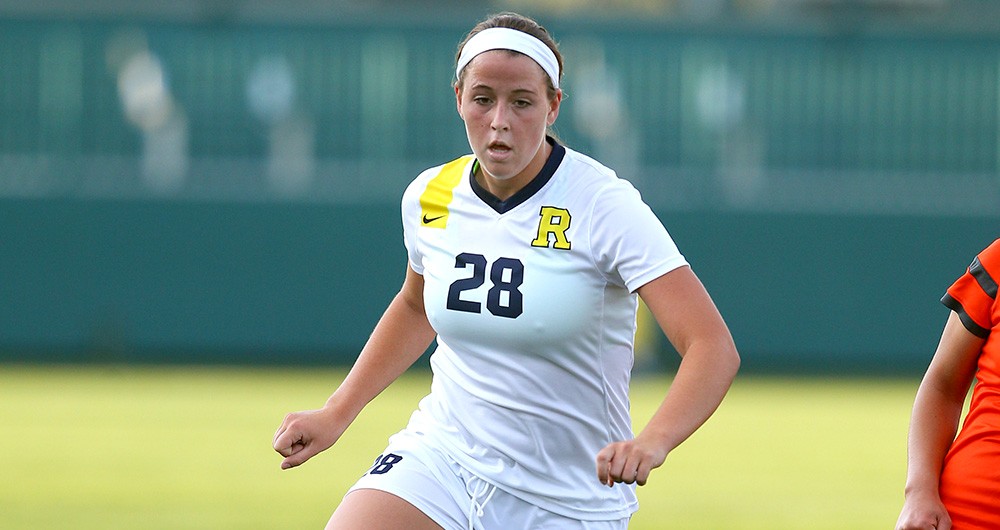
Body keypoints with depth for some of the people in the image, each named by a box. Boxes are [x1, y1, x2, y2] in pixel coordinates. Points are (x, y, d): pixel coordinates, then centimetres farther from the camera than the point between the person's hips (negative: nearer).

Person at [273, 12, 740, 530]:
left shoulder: (605, 206, -15)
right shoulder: (429, 198, 0)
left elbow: (714, 348, -24)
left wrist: (653, 441, -42)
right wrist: (335, 413, 18)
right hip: (441, 454, 3)